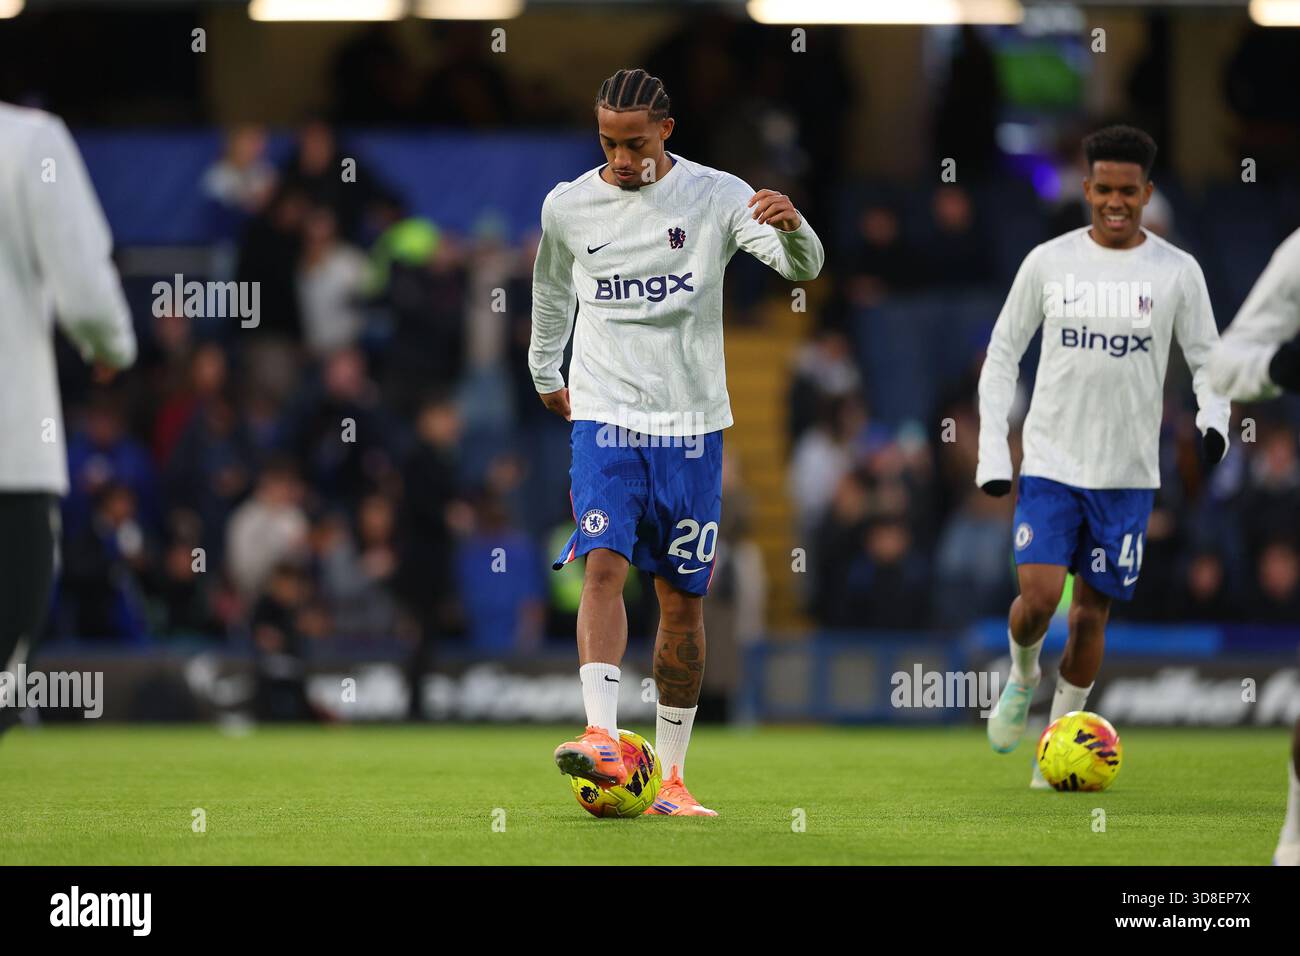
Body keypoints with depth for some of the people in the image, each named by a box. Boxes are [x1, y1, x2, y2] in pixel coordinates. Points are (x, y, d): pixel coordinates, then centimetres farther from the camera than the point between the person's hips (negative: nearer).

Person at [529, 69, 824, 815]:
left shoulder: (715, 197, -4)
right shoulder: (568, 207, 3)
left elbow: (802, 267, -15)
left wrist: (792, 228, -37)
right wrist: (545, 373, 30)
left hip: (692, 424, 0)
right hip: (605, 417, 0)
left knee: (684, 600, 4)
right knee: (604, 565, -21)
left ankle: (672, 777, 12)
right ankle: (603, 739, -32)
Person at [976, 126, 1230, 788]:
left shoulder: (1177, 272, 0)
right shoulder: (1049, 262, 0)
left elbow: (1207, 360, 6)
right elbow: (1002, 354, 7)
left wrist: (1214, 417, -16)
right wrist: (992, 452, 0)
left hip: (1127, 474, 1)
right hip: (1050, 461, 0)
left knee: (1092, 612, 4)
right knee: (1039, 596, -14)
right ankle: (1022, 677, 18)